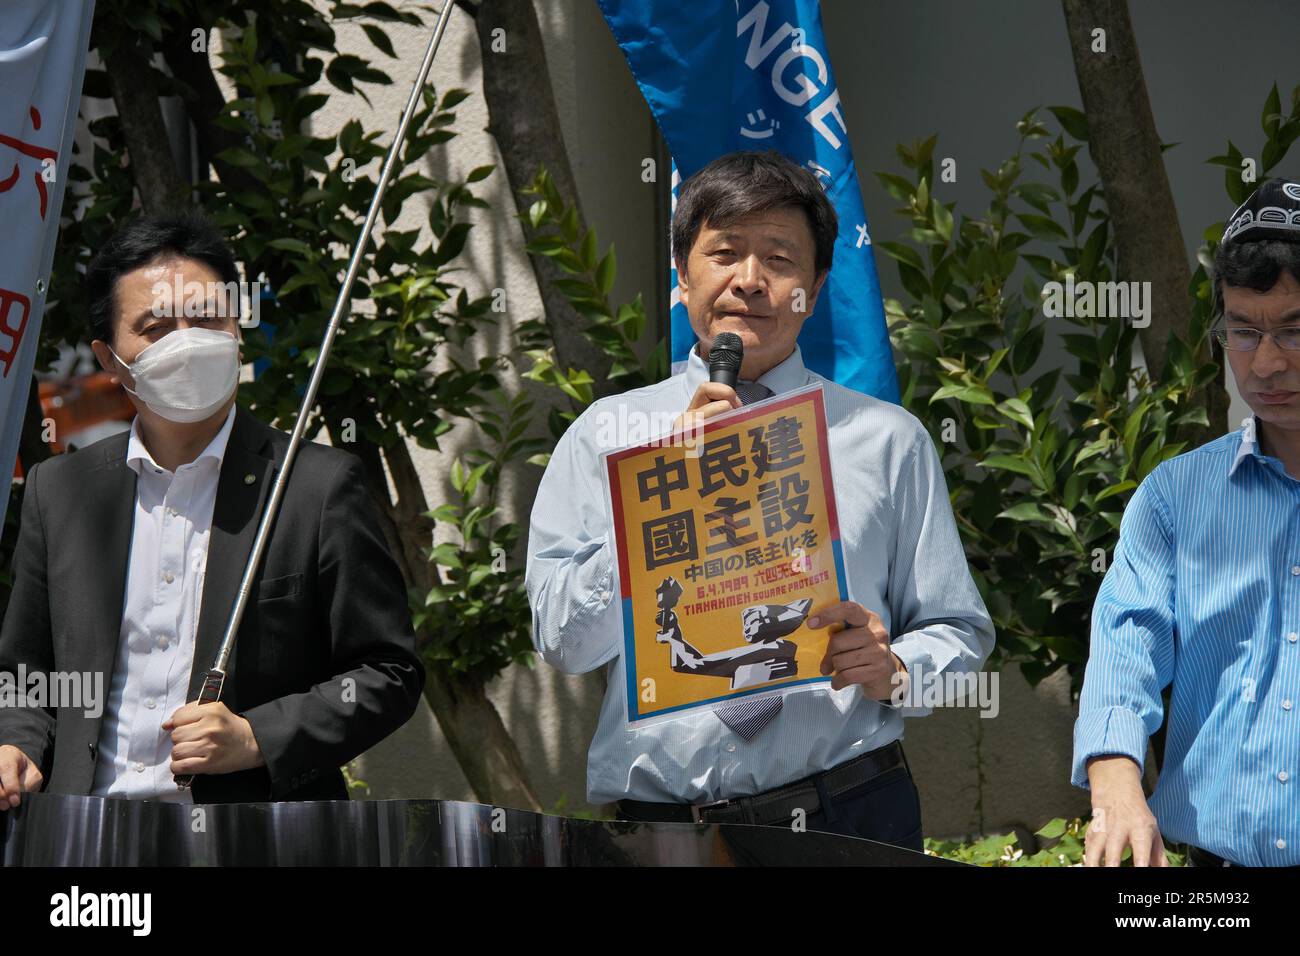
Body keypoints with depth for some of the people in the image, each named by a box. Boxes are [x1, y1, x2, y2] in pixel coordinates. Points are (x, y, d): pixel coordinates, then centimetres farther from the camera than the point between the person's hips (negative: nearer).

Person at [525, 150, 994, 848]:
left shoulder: (886, 440, 13)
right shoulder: (603, 434, 12)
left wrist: (894, 670, -9)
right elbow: (564, 639, 2)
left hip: (850, 819, 1)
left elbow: (959, 634, 13)